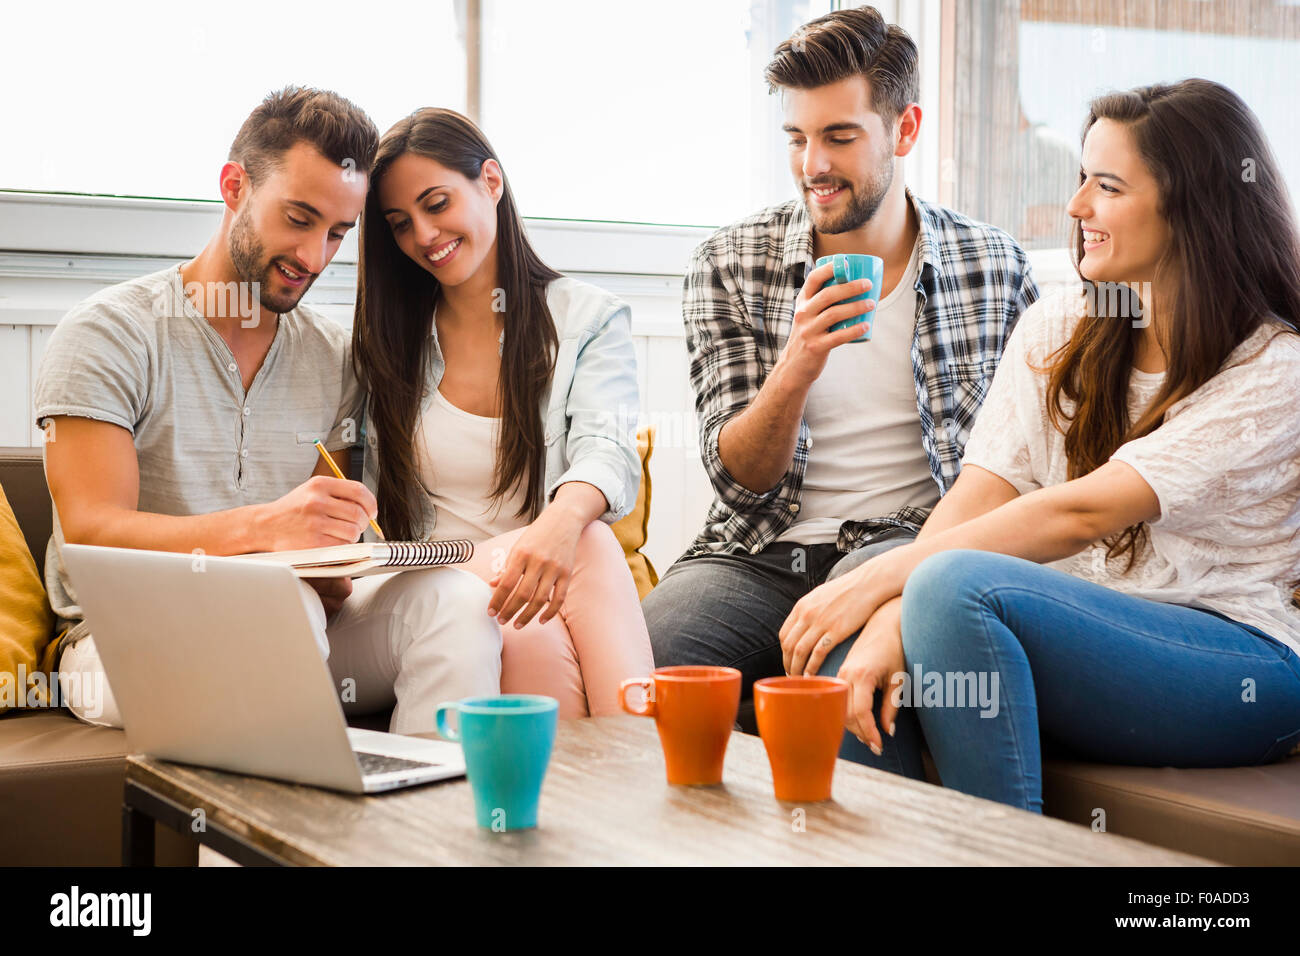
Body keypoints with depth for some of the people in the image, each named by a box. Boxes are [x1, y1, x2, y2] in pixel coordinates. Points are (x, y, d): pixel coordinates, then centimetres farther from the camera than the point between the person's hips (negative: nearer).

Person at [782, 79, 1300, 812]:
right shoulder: (1058, 330, 10)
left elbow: (1083, 513, -18)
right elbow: (978, 498, -2)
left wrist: (885, 575, -22)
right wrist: (889, 620, -20)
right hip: (1083, 630, 5)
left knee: (958, 583, -30)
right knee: (851, 645, -22)